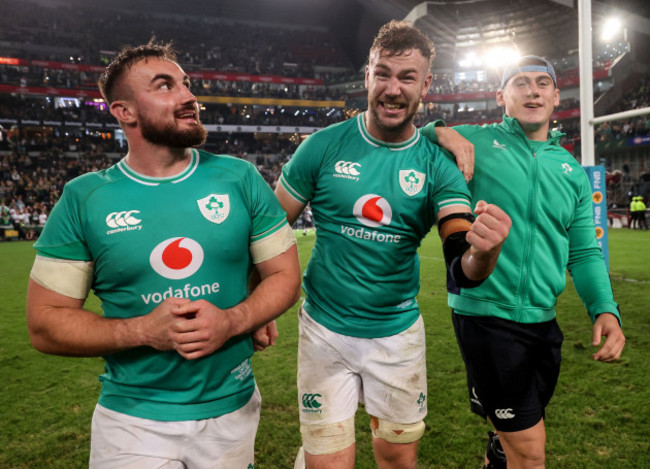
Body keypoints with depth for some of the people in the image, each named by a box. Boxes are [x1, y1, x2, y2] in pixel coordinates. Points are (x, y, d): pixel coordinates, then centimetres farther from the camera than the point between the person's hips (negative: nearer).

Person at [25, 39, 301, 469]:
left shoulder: (241, 179, -5)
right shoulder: (84, 199, -7)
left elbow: (286, 276, -1)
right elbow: (45, 323, -5)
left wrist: (233, 321, -19)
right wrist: (142, 330, -20)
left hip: (232, 408, 3)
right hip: (132, 417, -2)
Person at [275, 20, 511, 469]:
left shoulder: (438, 166, -6)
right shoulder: (324, 146, -9)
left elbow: (462, 268, -15)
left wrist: (485, 250, -37)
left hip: (399, 332, 2)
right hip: (326, 330, -1)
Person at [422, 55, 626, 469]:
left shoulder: (573, 172, 10)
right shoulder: (474, 141, -3)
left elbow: (584, 253, 10)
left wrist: (605, 308, -6)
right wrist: (438, 132, -19)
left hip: (543, 322, 6)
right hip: (485, 314, -5)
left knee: (518, 433, 24)